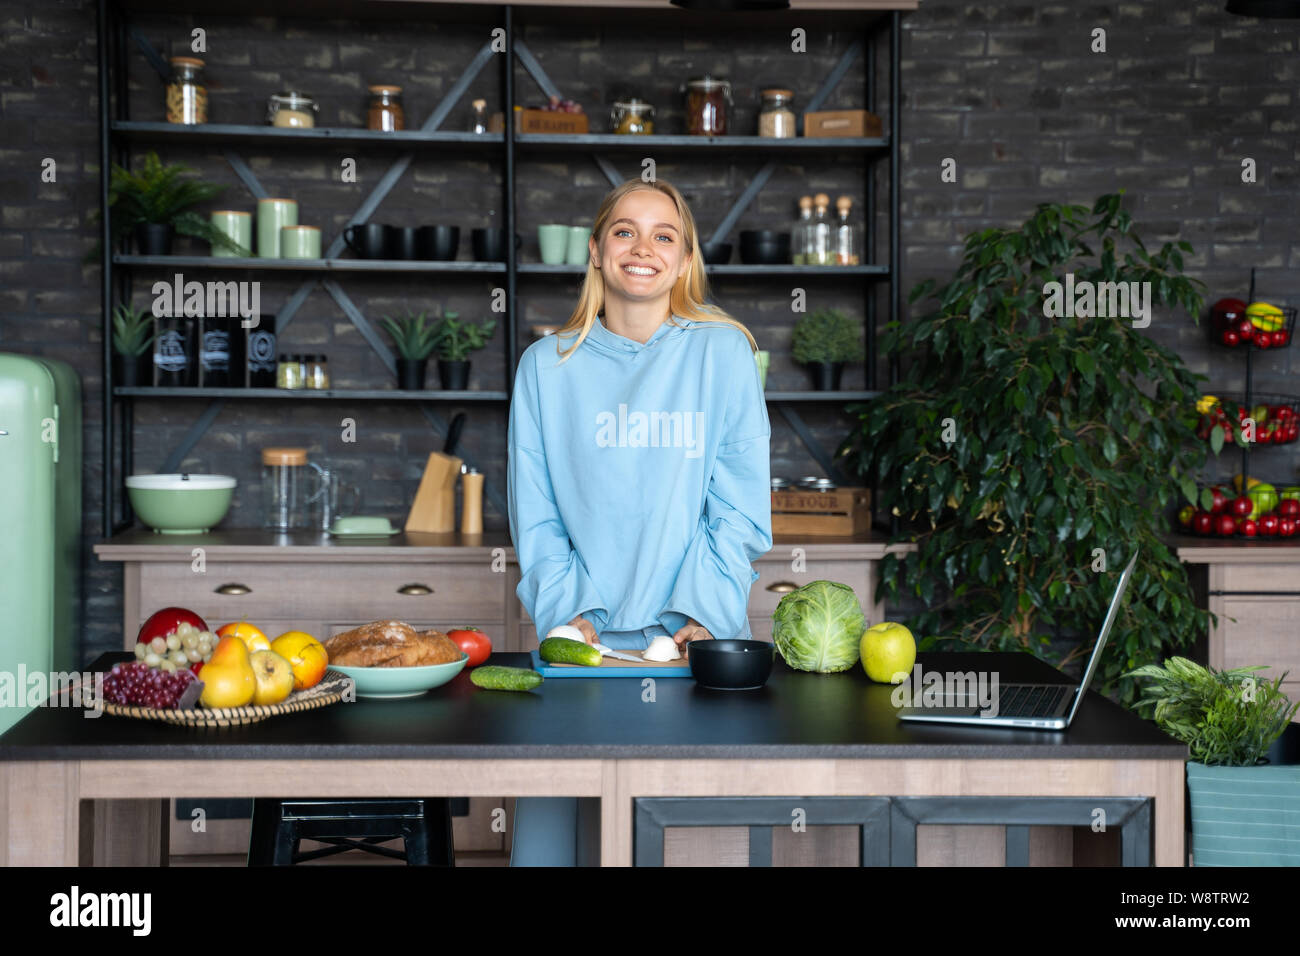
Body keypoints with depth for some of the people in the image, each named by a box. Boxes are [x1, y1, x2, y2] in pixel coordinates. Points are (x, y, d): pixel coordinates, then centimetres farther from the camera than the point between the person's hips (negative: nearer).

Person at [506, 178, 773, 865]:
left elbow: (741, 507, -1)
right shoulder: (547, 366, 8)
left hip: (694, 637, -1)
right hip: (580, 639, 1)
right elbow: (534, 514, 6)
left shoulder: (722, 351, 3)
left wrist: (704, 613, -11)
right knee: (550, 819, -5)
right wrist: (566, 611, -7)